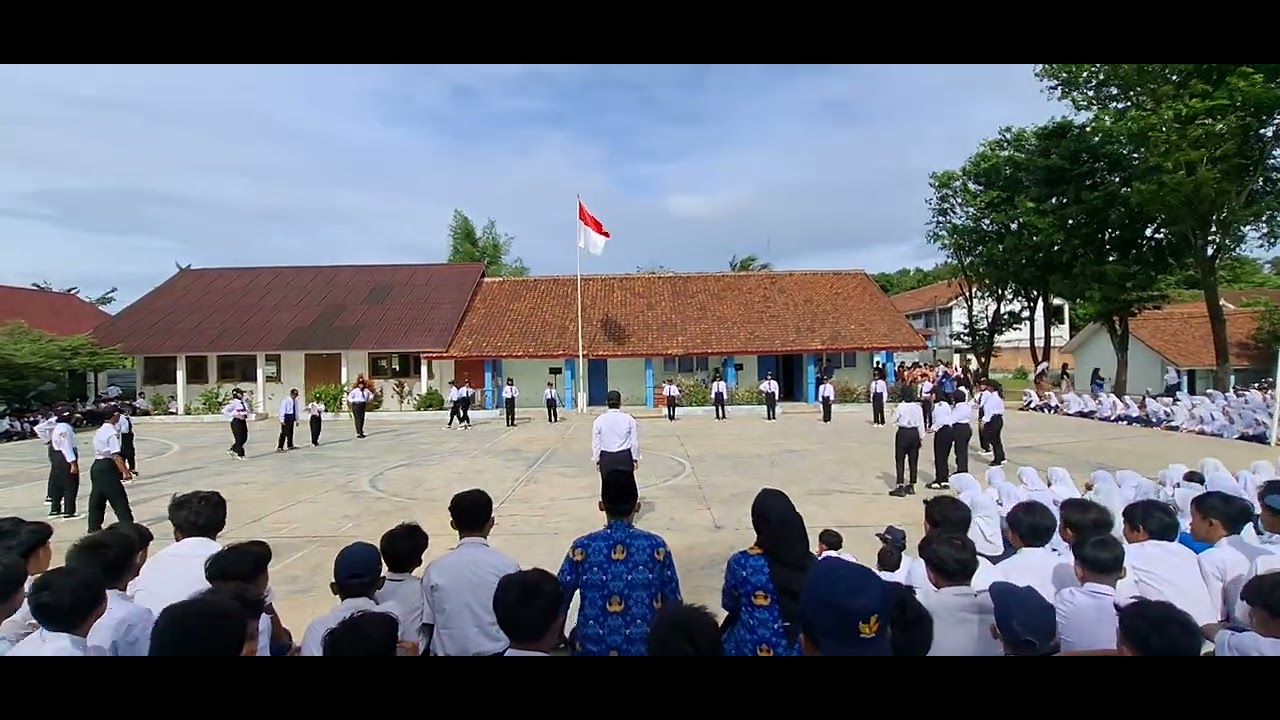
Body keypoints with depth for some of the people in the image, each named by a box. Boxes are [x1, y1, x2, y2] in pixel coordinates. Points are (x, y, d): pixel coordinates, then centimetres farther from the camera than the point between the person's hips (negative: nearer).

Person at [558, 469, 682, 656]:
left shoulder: (582, 548, -6)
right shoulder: (656, 547, -6)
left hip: (591, 648, 1)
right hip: (643, 647, 0)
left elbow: (558, 600, 2)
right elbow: (674, 604, 1)